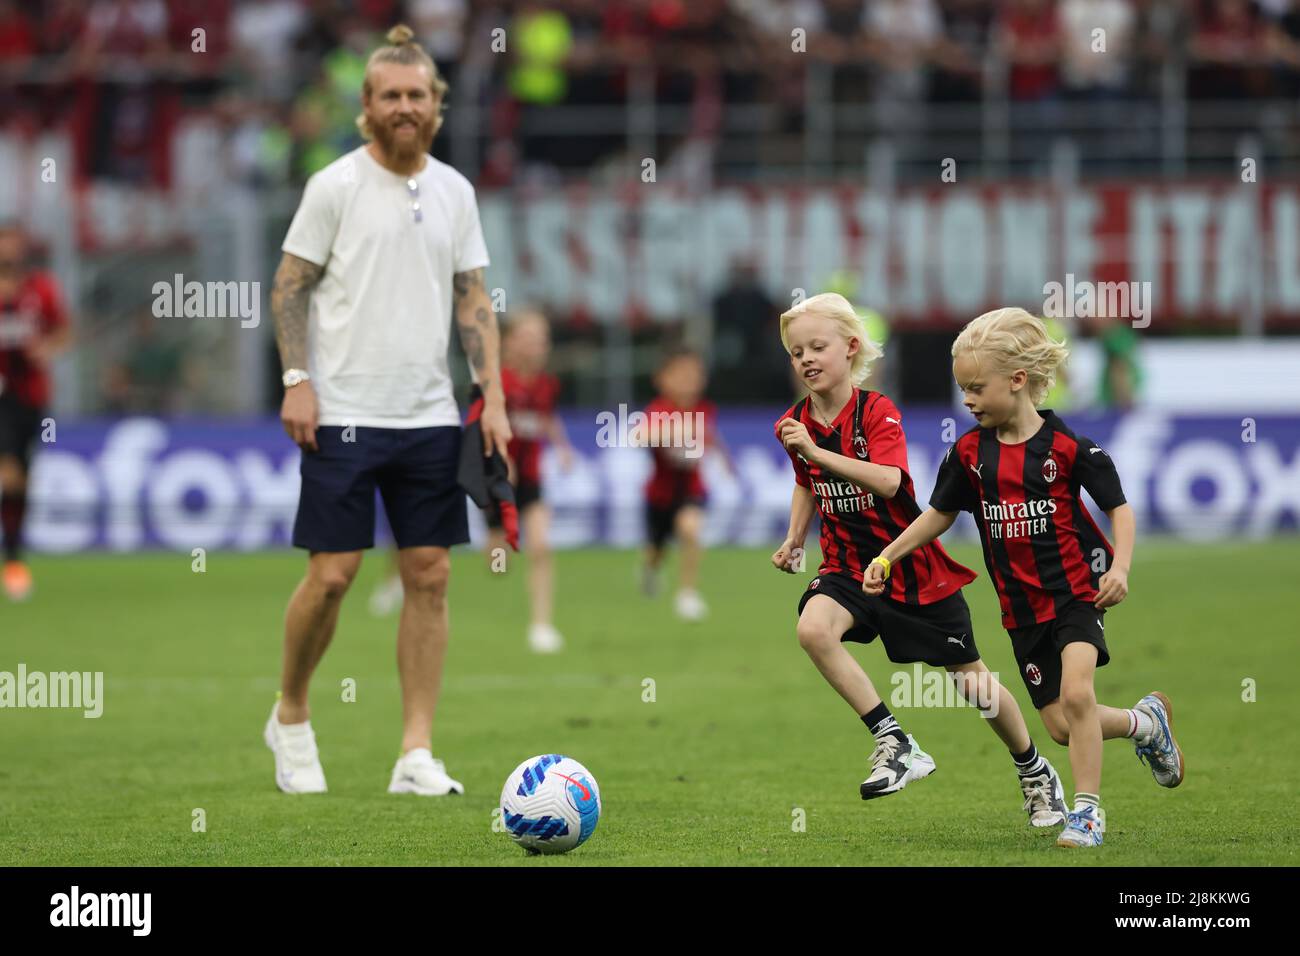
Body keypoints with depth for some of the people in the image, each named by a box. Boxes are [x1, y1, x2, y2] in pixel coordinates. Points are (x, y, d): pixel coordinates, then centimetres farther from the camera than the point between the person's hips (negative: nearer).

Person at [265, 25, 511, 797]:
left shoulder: (454, 191, 10)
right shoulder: (336, 186, -3)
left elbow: (472, 299, 13)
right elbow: (289, 287, -1)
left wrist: (493, 397, 4)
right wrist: (297, 379, -12)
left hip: (430, 416, 4)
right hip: (345, 414, -4)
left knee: (430, 574, 0)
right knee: (332, 574, -6)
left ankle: (417, 754, 3)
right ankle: (291, 718, 17)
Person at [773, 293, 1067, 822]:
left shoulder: (877, 412, -16)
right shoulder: (794, 425, 0)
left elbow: (888, 481, -35)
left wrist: (816, 450, -39)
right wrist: (794, 539, 9)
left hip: (912, 566, -4)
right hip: (848, 566, 4)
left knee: (970, 679, 6)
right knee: (813, 628, -30)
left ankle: (1035, 771, 32)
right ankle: (895, 745, -22)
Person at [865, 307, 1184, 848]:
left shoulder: (1065, 447, -13)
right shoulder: (970, 453, 0)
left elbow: (1119, 507, -6)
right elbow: (940, 514, 13)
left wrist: (1119, 567, -20)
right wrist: (887, 557, 7)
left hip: (1076, 590, -5)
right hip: (1022, 605, 5)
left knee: (1076, 693, -25)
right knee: (1060, 726, 4)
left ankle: (1087, 809, -10)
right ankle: (1147, 722, 33)